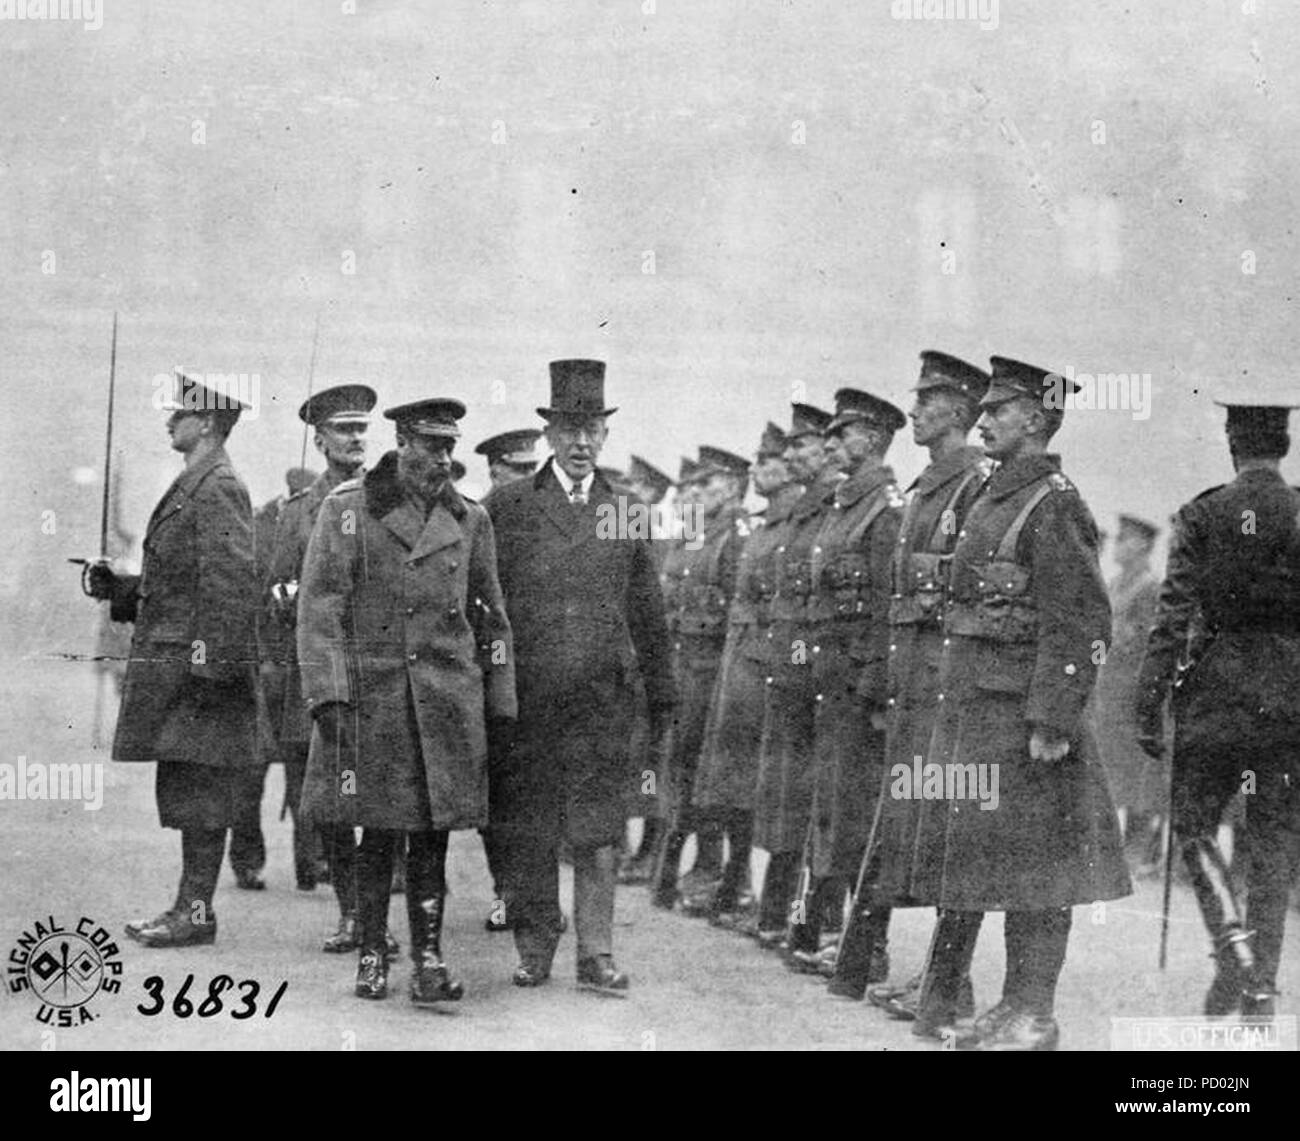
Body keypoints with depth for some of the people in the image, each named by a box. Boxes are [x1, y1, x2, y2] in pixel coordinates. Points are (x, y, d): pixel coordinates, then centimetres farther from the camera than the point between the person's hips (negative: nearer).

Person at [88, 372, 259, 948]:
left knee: (199, 792, -5)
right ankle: (187, 906, 18)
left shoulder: (218, 489, -12)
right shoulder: (193, 486, 19)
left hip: (196, 664, -10)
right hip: (173, 662, 10)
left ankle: (197, 912, -1)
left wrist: (212, 661, -23)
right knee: (183, 790, 12)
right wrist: (118, 589, 13)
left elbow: (232, 582, -20)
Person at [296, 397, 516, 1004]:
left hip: (448, 697, 2)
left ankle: (428, 956, 8)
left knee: (433, 830, 2)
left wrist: (500, 703, 11)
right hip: (371, 694, -2)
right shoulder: (346, 509, -1)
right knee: (378, 832, 3)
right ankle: (371, 955, 14)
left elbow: (491, 616, 14)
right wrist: (327, 693, -12)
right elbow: (319, 606, -4)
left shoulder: (469, 519, 9)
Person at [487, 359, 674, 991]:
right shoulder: (508, 505, 5)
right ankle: (534, 950, 15)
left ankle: (596, 953, 3)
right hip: (525, 695, -1)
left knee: (596, 831, -1)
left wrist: (661, 693, 14)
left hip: (603, 695, 1)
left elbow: (647, 609, 16)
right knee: (527, 833, 4)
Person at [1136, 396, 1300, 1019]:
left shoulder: (1200, 516, -4)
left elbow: (1173, 616, -8)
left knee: (1193, 824, 12)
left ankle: (1232, 938, -9)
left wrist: (1148, 705, -5)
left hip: (1217, 690, -2)